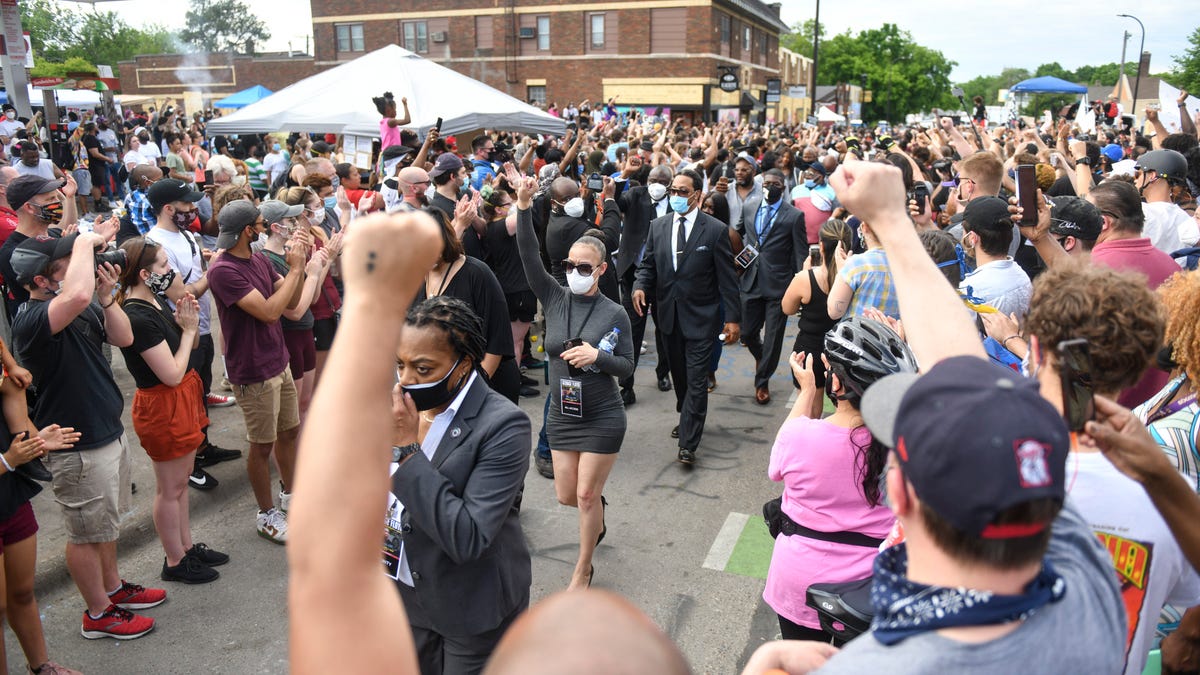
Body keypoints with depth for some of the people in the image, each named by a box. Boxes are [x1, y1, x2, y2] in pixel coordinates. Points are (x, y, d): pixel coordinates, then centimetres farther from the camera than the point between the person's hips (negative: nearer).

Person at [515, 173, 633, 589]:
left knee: (586, 496, 3)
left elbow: (627, 366, -6)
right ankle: (597, 515, 48)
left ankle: (584, 568, 25)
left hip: (602, 417, -3)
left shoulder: (614, 313, -10)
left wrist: (597, 356, -26)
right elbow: (529, 258, -16)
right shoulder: (554, 299, -4)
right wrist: (523, 208, -28)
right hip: (561, 415, 4)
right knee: (566, 496, 12)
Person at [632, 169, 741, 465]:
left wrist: (733, 317, -9)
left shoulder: (716, 230, -8)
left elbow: (727, 278, -7)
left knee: (696, 378, -6)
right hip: (669, 313, 5)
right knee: (679, 373, 18)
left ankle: (688, 444, -2)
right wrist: (640, 286, -12)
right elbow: (648, 264, 10)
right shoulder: (658, 226, 4)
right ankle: (687, 419, 39)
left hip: (700, 316, -5)